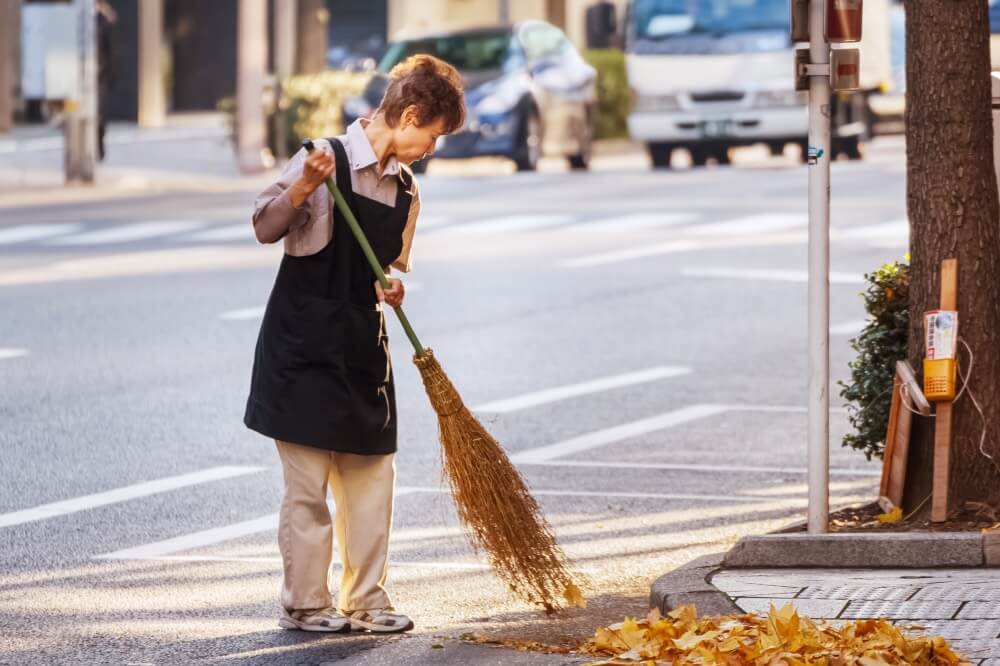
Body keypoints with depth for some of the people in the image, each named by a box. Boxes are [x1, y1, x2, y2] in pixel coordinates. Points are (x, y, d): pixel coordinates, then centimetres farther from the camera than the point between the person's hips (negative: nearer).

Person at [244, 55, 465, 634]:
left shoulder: (406, 191, 8)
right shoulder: (326, 160, -11)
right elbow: (265, 229, -12)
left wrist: (393, 286, -6)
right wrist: (303, 187, -28)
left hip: (363, 348, 6)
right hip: (303, 346, -6)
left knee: (372, 478, 8)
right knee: (308, 484, -1)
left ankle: (366, 602, 16)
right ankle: (305, 603, 8)